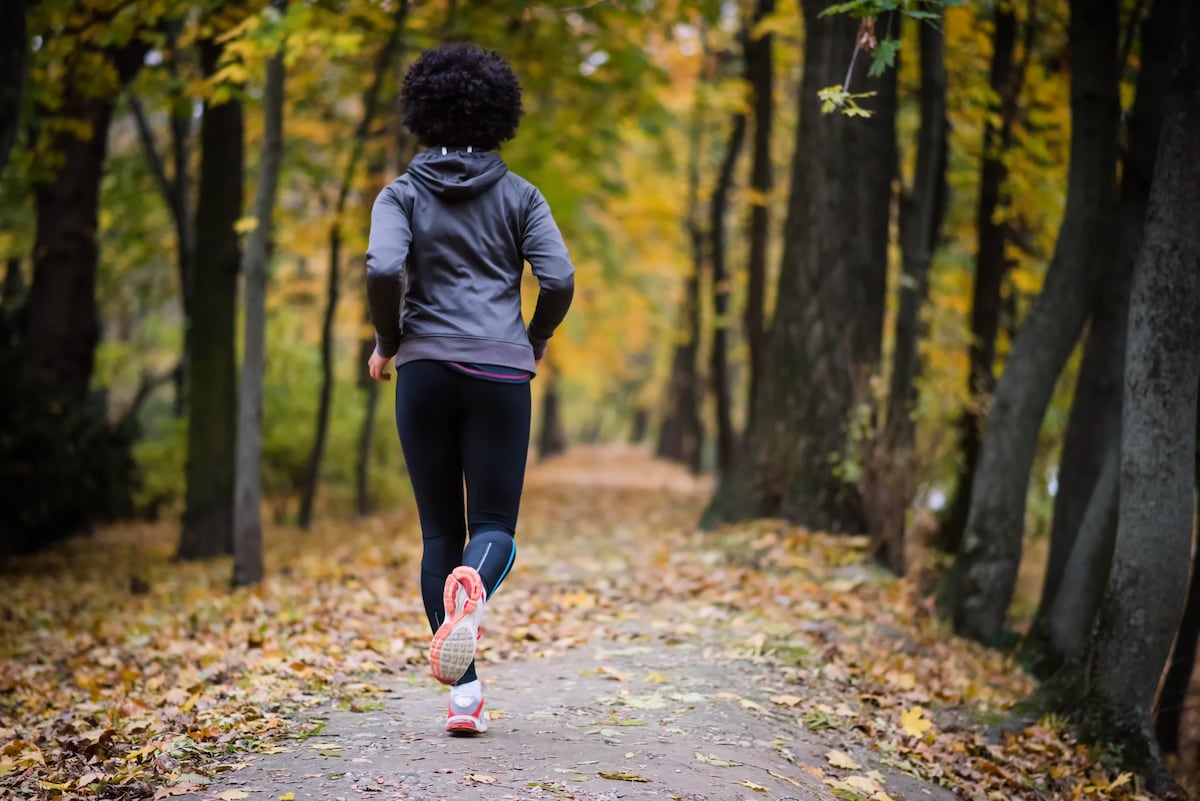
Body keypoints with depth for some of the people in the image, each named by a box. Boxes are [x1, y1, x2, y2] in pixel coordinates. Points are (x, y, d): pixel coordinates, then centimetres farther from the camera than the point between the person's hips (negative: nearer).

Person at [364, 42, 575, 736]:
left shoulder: (403, 195, 4)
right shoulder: (519, 195, 6)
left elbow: (383, 269, -13)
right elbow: (559, 277, -4)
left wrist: (388, 342, 3)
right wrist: (536, 340, 13)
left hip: (425, 372, 0)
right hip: (501, 373, 0)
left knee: (439, 530, 8)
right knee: (494, 522, 4)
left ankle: (464, 692, 4)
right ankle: (471, 592, -34)